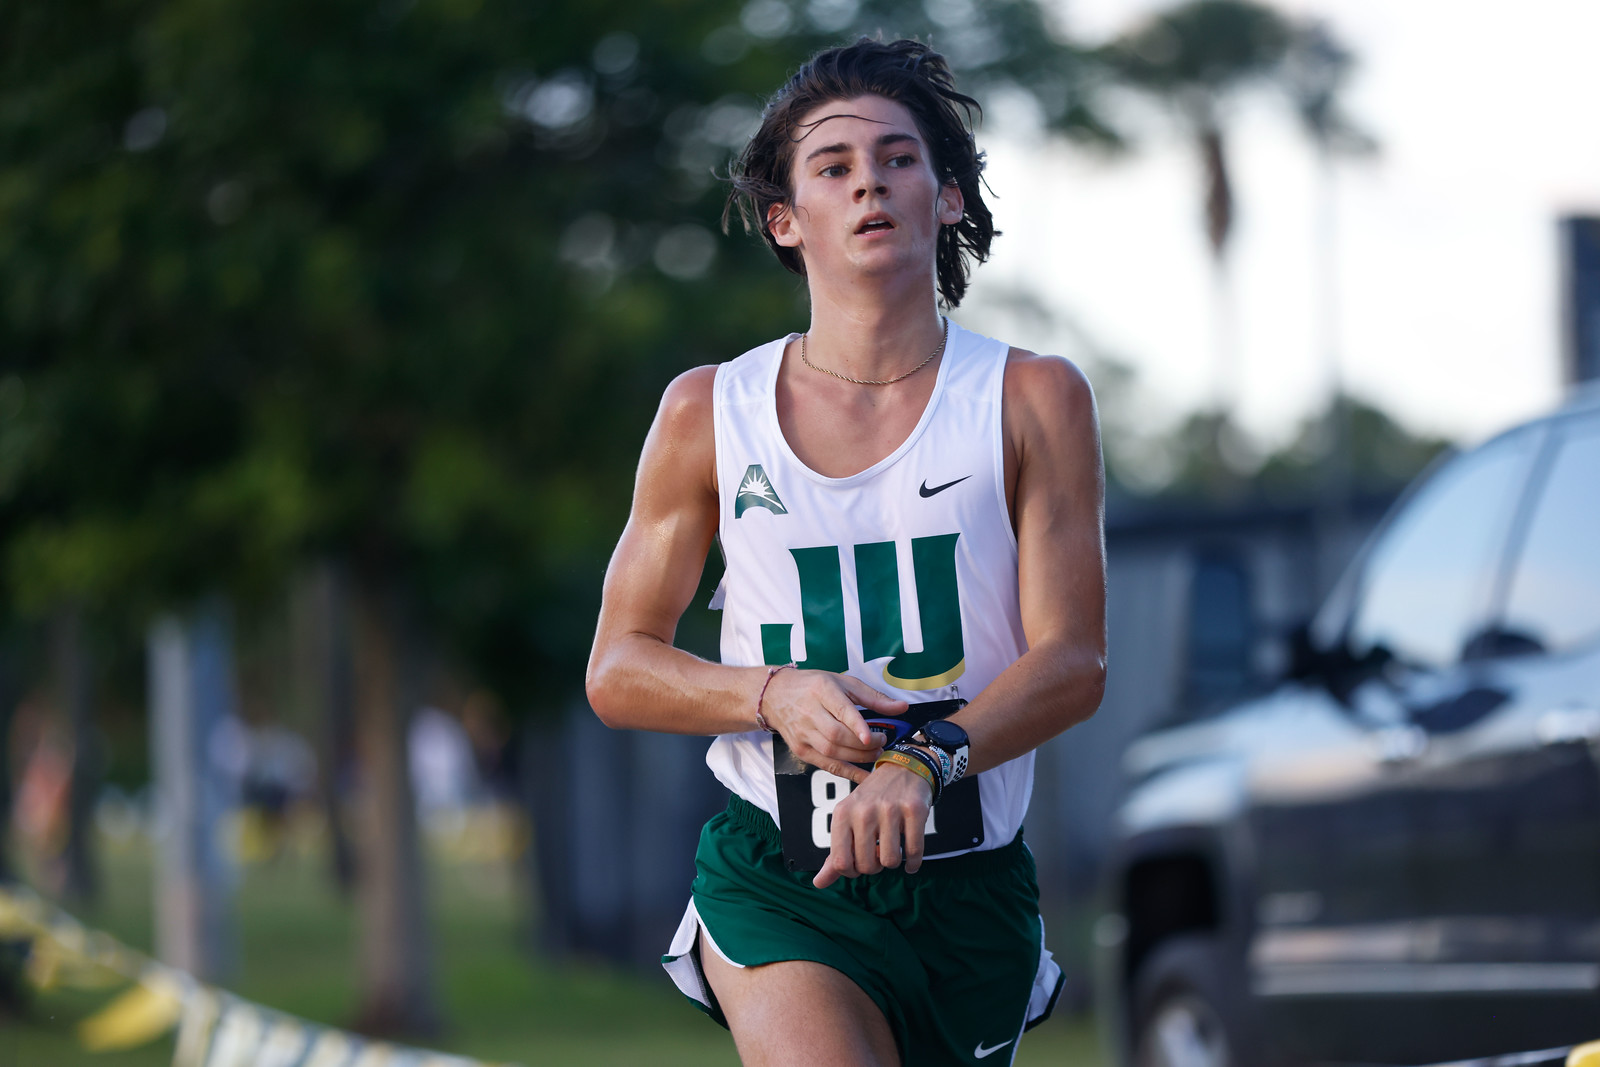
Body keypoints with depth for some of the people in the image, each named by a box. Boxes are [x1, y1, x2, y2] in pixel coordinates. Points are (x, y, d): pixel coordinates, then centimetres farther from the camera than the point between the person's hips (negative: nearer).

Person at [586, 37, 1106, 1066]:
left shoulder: (1034, 401, 2)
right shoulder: (708, 412, 5)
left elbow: (1074, 662, -6)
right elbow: (618, 669, 9)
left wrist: (925, 760, -25)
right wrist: (775, 696, -11)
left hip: (967, 883, 1)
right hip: (774, 876, -1)